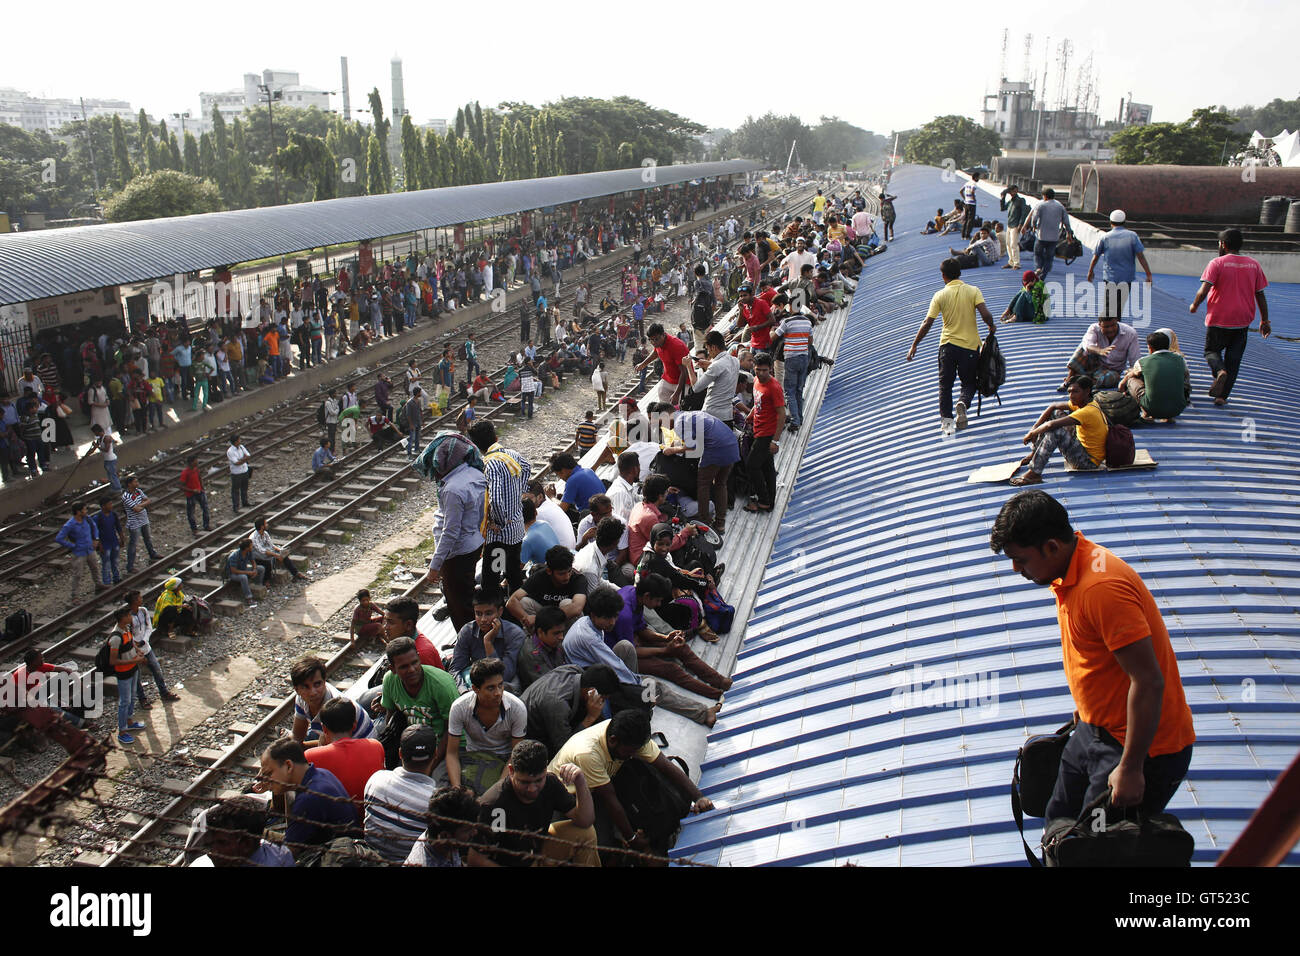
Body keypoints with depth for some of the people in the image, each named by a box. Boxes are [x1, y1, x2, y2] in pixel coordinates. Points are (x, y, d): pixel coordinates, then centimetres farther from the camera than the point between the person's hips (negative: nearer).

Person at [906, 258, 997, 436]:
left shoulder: (940, 295, -3)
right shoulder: (973, 291, -4)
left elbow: (927, 323, -6)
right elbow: (985, 314, -15)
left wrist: (914, 346, 1)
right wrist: (991, 326, 7)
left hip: (947, 345, 0)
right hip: (970, 346, 0)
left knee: (945, 384, 12)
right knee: (969, 383, 15)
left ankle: (946, 420, 1)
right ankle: (963, 403, -16)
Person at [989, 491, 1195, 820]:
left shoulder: (1102, 587, -29)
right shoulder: (1068, 574, 2)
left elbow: (1148, 681, -29)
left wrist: (1130, 769, -23)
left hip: (1145, 744, -10)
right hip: (1095, 729, 10)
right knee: (1059, 819, 17)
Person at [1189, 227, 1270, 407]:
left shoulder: (1217, 263, -8)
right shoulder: (1254, 265, 6)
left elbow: (1204, 290, -17)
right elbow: (1260, 295, 8)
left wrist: (1194, 306, 2)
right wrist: (1264, 321, 14)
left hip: (1219, 320, -4)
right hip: (1243, 322, 4)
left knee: (1212, 351, 12)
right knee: (1234, 359, 10)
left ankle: (1220, 372, -21)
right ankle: (1222, 396, 7)